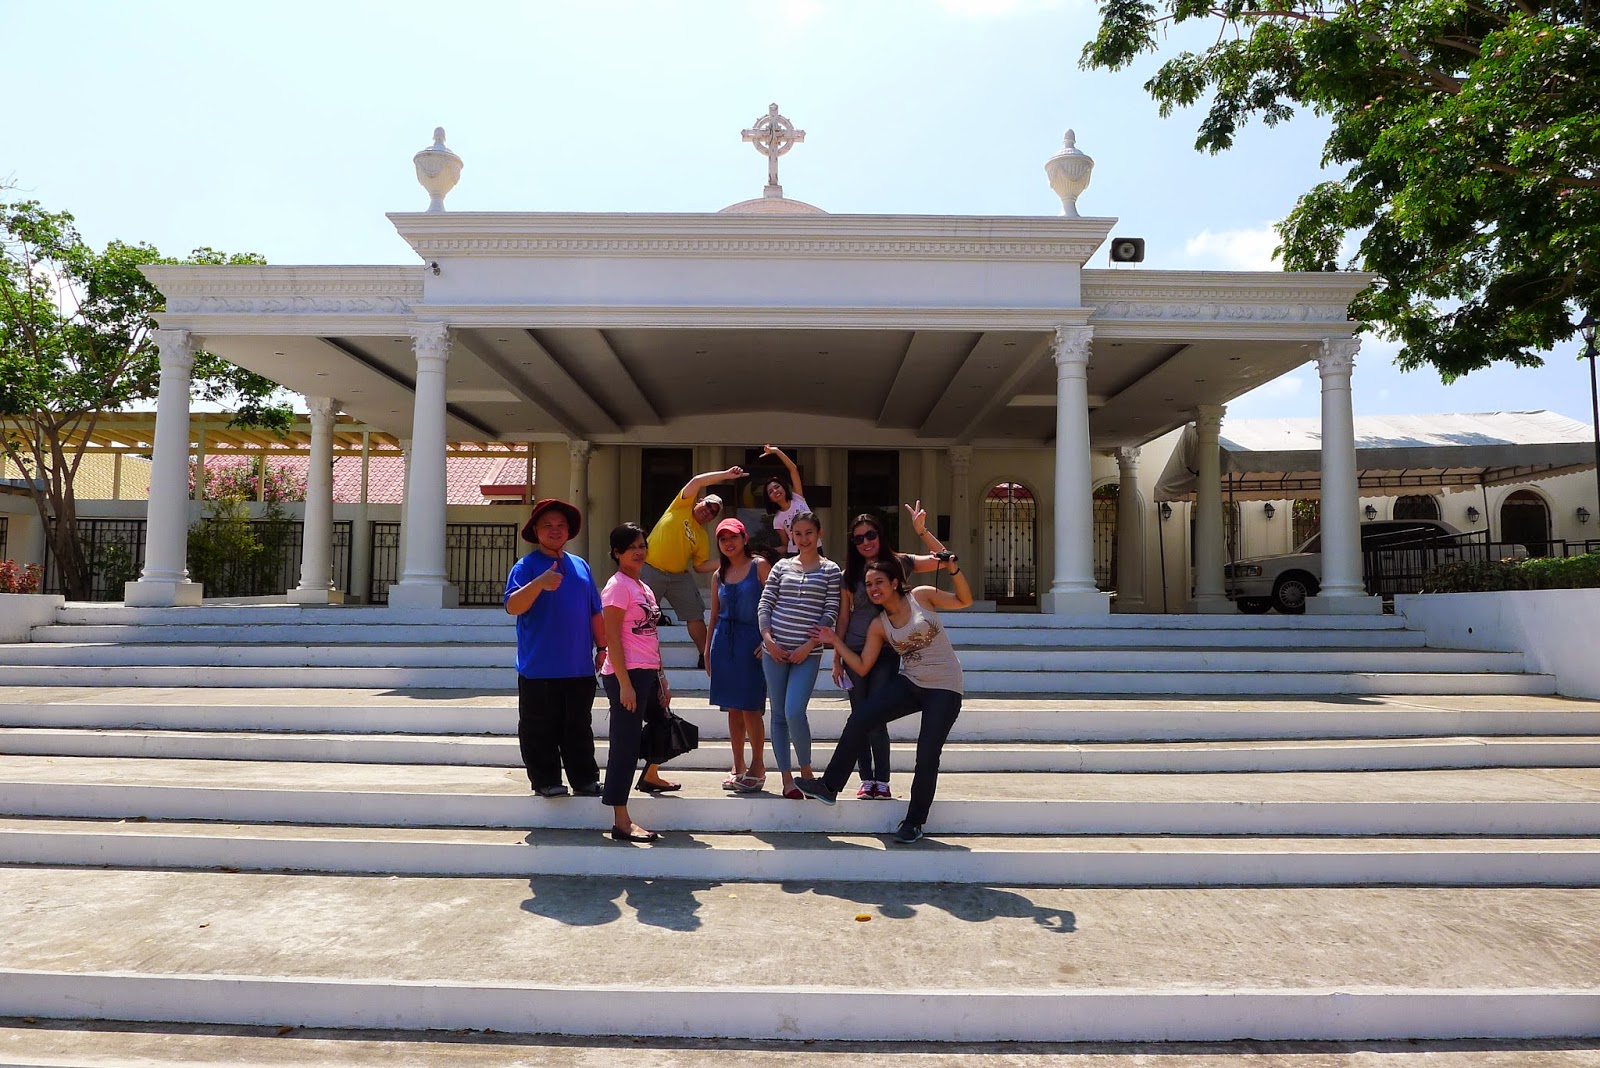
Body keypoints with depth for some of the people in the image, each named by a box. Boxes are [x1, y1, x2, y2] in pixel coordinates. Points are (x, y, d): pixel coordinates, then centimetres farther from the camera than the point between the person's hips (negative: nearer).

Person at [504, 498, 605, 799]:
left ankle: (586, 779, 20)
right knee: (541, 731, 3)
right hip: (539, 669, -4)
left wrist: (602, 648, 14)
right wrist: (540, 583, -34)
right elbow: (513, 606, -19)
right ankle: (546, 781, 15)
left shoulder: (581, 566, 13)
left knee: (579, 729, 12)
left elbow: (595, 613, 17)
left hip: (580, 668, 4)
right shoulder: (526, 567, -3)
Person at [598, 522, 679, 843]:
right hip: (627, 674, -9)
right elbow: (612, 638, -16)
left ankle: (650, 777, 53)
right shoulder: (618, 586, -11)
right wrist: (624, 684, -20)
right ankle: (621, 822, -3)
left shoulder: (643, 587, 16)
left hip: (647, 672, 9)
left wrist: (659, 677, 19)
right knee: (626, 744, -7)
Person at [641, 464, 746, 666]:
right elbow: (696, 481, -10)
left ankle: (705, 656, 16)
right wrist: (726, 475, -13)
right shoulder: (682, 507, 0)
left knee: (696, 615, 3)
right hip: (651, 571, -5)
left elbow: (700, 565, 8)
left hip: (680, 577, 5)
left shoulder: (702, 537, 10)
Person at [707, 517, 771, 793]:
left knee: (749, 707, -6)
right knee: (733, 708, 8)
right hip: (724, 640, 5)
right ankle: (738, 767, 17)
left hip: (751, 639, -5)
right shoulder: (719, 574, 13)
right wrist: (708, 650, 14)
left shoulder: (759, 566, -2)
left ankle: (757, 767, 6)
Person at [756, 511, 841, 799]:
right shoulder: (781, 566, 10)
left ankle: (806, 769, 8)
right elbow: (764, 604, 8)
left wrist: (809, 645, -10)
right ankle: (786, 777, 16)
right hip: (775, 650, 3)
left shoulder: (830, 570, 3)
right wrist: (768, 639, -5)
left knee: (794, 713, -15)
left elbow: (831, 613, -3)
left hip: (808, 653, -3)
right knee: (778, 715, 6)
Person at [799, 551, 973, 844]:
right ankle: (830, 787, -1)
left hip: (945, 689, -4)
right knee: (859, 719, -12)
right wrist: (835, 642, -1)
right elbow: (862, 667, 3)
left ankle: (914, 821, 13)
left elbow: (964, 601, 1)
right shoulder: (879, 626, 5)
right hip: (909, 684, 4)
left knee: (927, 755, -5)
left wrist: (953, 570, -14)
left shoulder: (922, 596, -4)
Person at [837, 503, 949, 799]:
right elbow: (843, 617, 7)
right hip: (855, 651, 2)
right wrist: (837, 658, 5)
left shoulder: (899, 563, 2)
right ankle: (866, 779, 14)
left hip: (886, 653, -2)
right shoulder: (850, 574, 5)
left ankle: (882, 782, 5)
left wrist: (921, 530, -14)